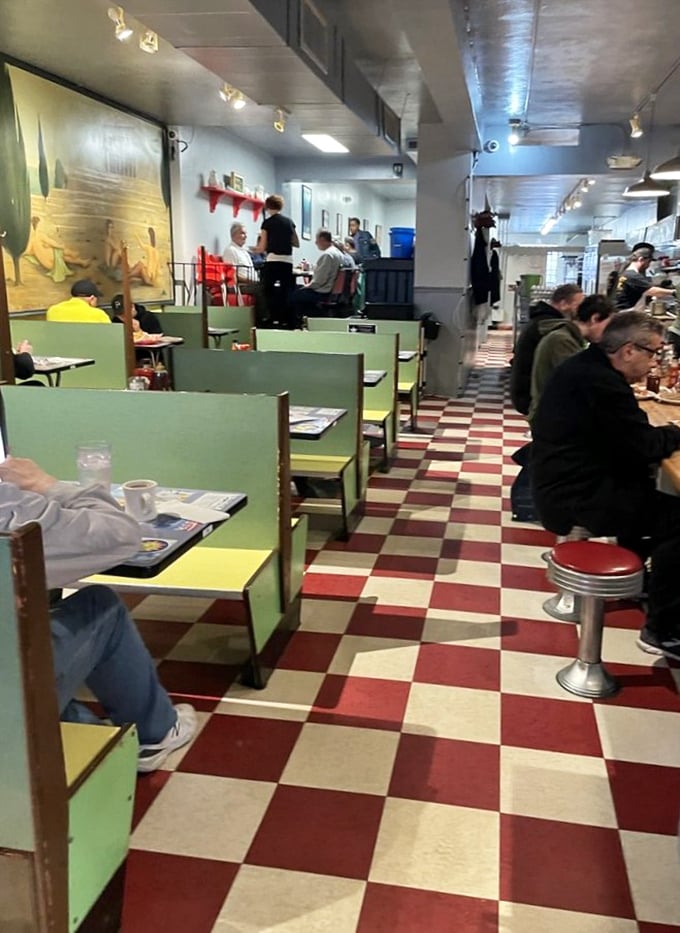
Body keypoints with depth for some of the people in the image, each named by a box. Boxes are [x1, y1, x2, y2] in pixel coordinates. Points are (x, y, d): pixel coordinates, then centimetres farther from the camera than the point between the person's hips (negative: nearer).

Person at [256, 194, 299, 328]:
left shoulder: (267, 222, -2)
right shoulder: (289, 221, 10)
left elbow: (262, 248, 0)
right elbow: (296, 243, 16)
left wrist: (255, 249, 21)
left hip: (273, 261, -4)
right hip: (287, 262, 5)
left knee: (269, 291, 3)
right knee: (285, 292, 8)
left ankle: (274, 319, -6)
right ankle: (285, 321, 7)